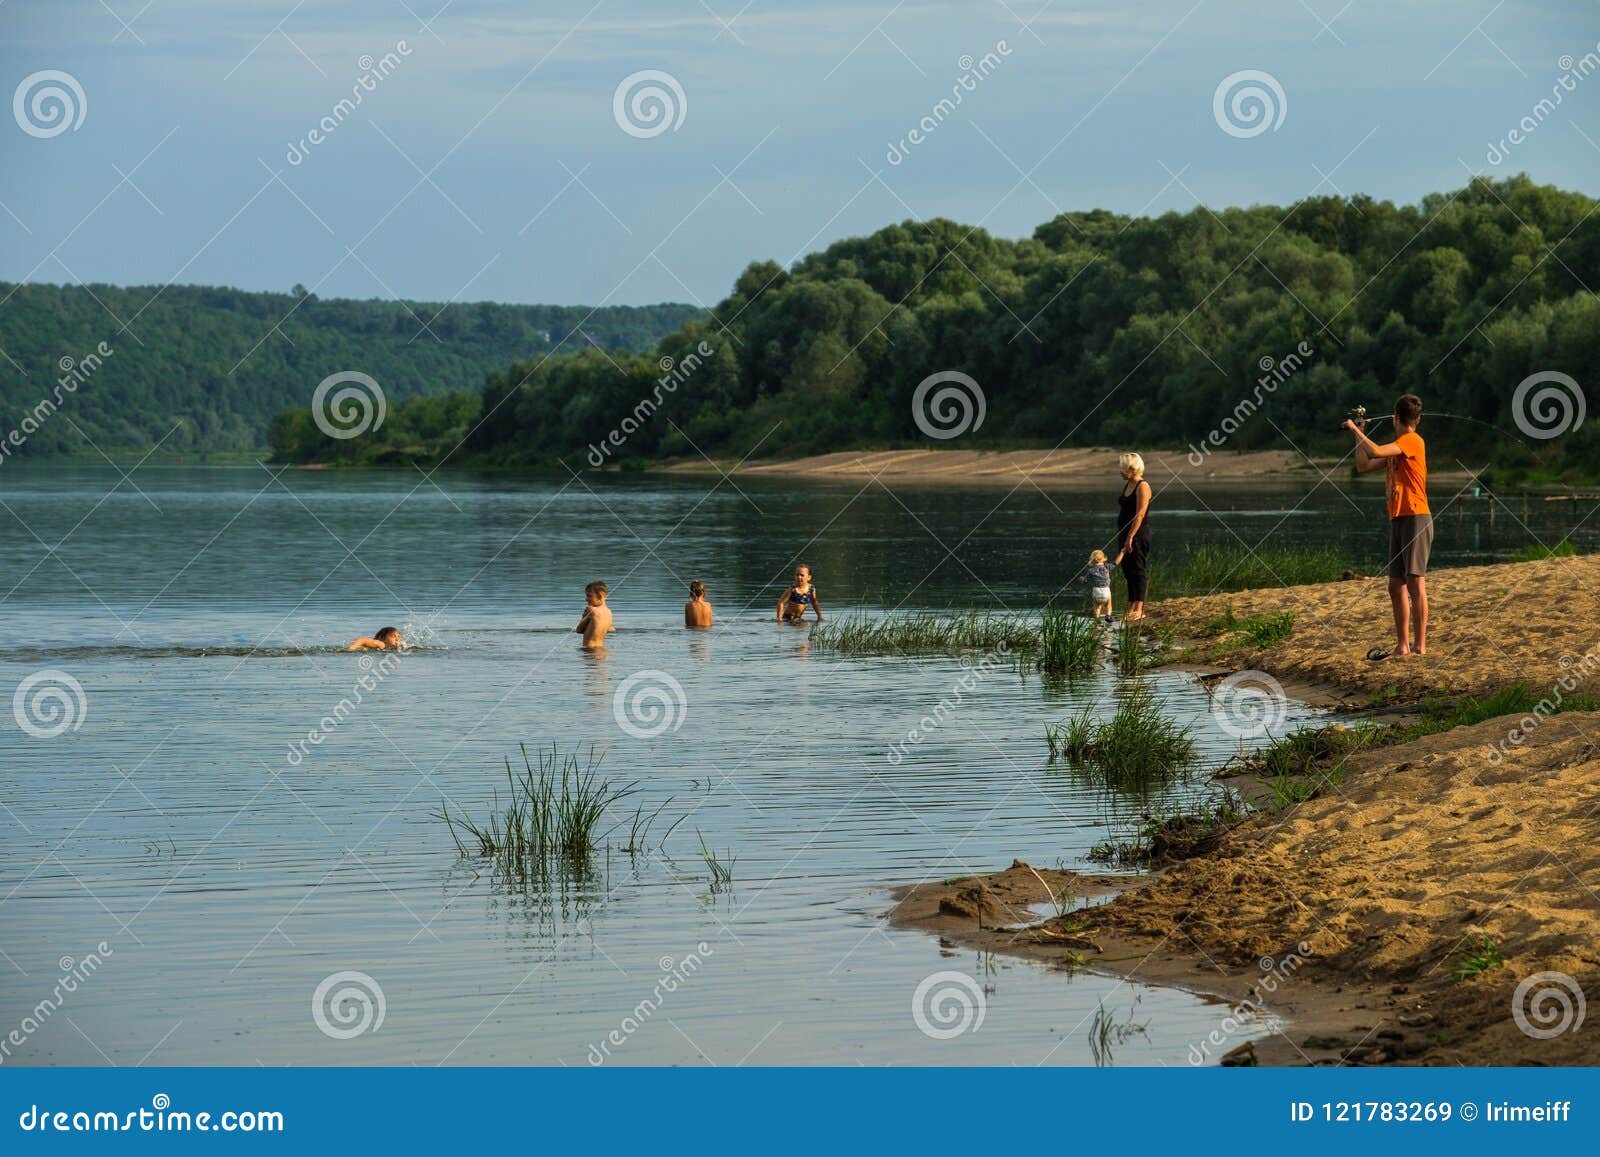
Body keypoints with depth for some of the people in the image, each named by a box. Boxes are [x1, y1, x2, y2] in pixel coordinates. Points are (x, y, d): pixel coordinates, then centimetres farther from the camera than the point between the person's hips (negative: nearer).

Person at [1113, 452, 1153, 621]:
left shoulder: (1142, 487, -12)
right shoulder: (1126, 485, 15)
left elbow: (1140, 514, -19)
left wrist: (1130, 537, -23)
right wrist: (1122, 536, 18)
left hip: (1138, 534, -9)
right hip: (1124, 534, 9)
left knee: (1138, 571, -6)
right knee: (1128, 571, 10)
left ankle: (1139, 609, -6)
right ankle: (1131, 608, 14)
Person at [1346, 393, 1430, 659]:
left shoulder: (1412, 441, -8)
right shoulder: (1395, 448, 19)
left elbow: (1376, 452, -21)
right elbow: (1363, 465, 24)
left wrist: (1356, 430, -7)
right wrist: (1358, 434, 20)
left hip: (1415, 519, -9)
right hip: (1397, 520, 9)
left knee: (1415, 581, -12)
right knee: (1396, 585, 8)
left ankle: (1420, 645, -13)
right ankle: (1402, 646, 10)